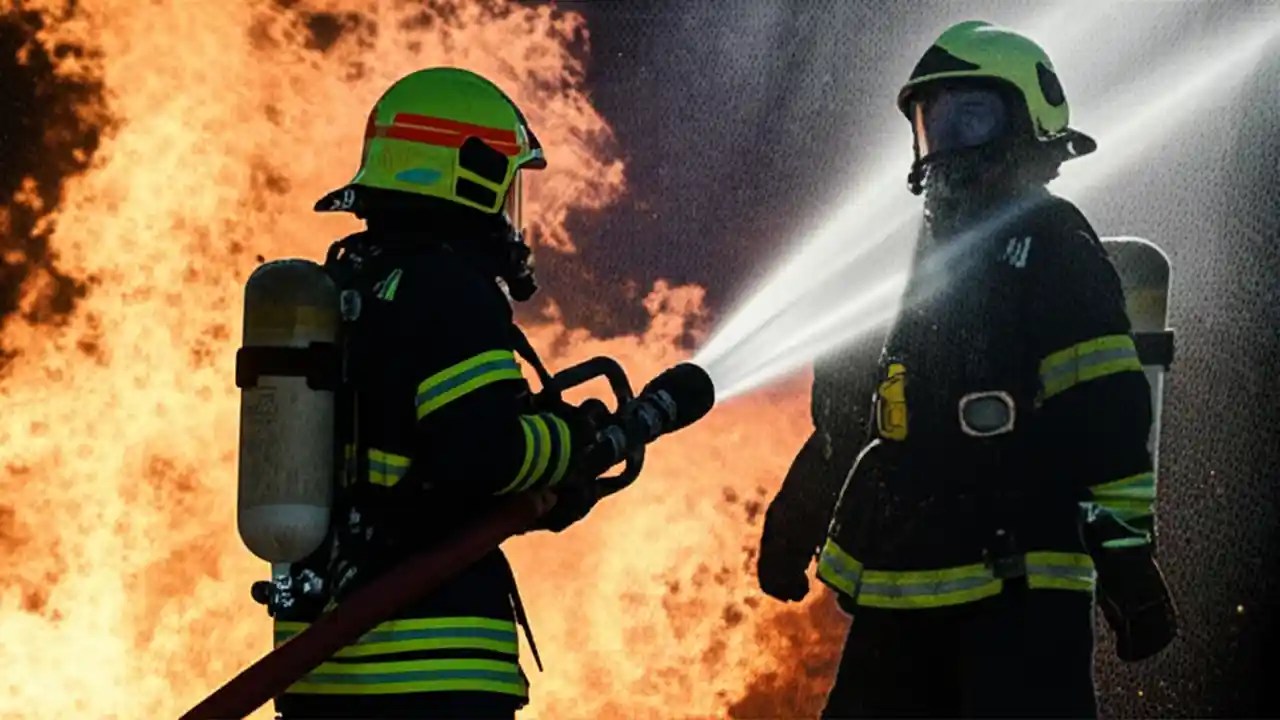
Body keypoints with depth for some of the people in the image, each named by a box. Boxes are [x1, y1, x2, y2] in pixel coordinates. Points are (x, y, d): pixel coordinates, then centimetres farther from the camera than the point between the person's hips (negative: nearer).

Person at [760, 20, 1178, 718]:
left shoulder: (1051, 244, -4)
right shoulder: (934, 251, 22)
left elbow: (1108, 416, -13)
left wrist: (1126, 555, -19)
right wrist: (795, 522, 25)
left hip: (1019, 592, -9)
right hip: (901, 594, 9)